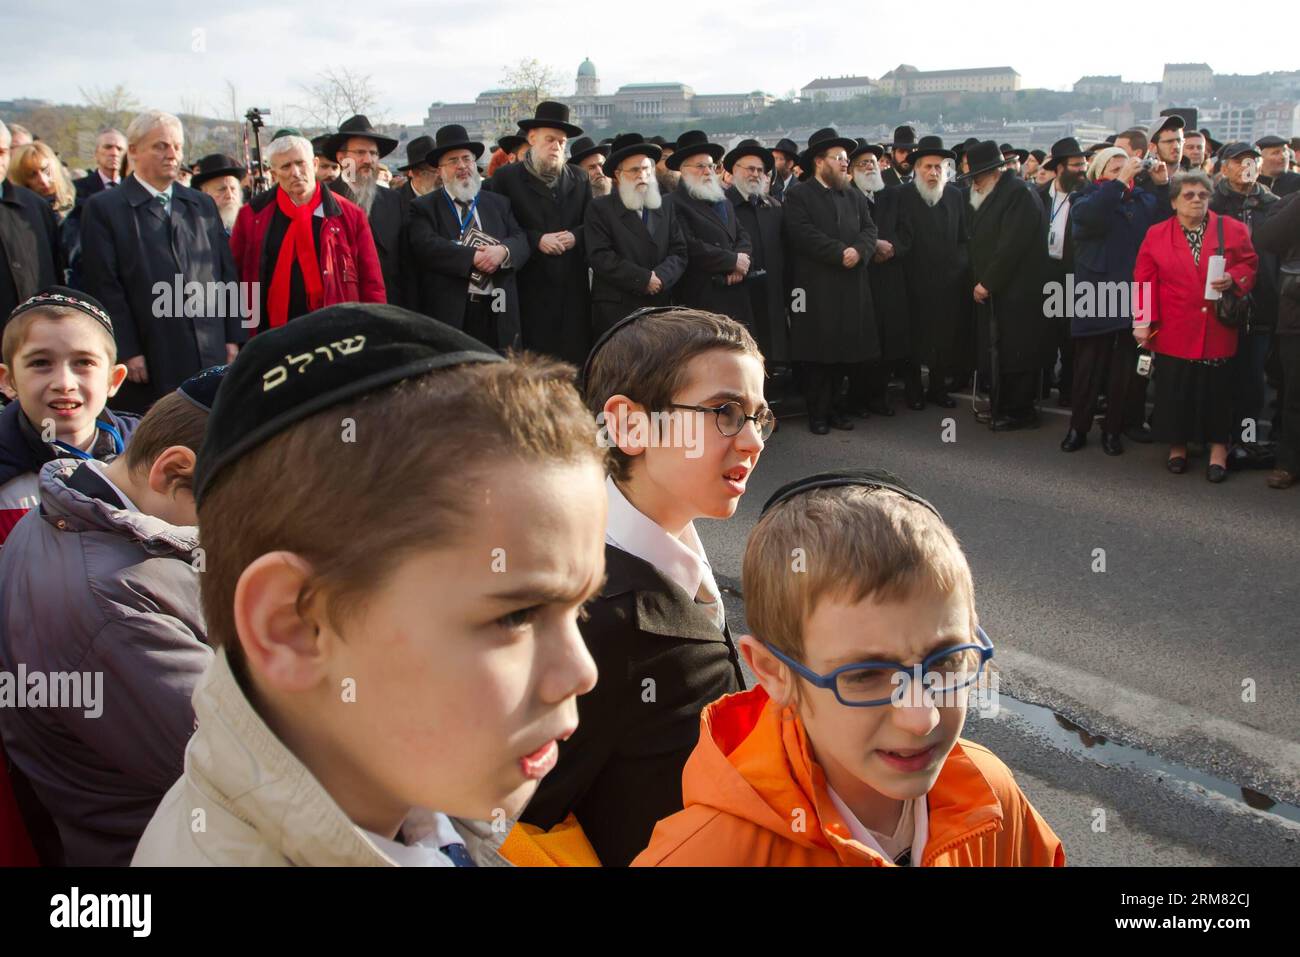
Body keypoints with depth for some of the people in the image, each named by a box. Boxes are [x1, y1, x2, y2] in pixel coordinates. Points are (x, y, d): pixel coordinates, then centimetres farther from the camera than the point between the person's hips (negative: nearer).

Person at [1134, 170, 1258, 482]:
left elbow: (1249, 266, 8)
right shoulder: (1156, 235, 4)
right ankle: (1177, 446, 18)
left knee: (1217, 390, 1)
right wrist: (1143, 322, -5)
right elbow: (1145, 280, 1)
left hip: (1217, 331, 0)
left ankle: (1218, 450, 11)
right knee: (1175, 390, 3)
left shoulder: (1232, 230, 4)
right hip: (1173, 331, 0)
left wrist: (1233, 279, -14)